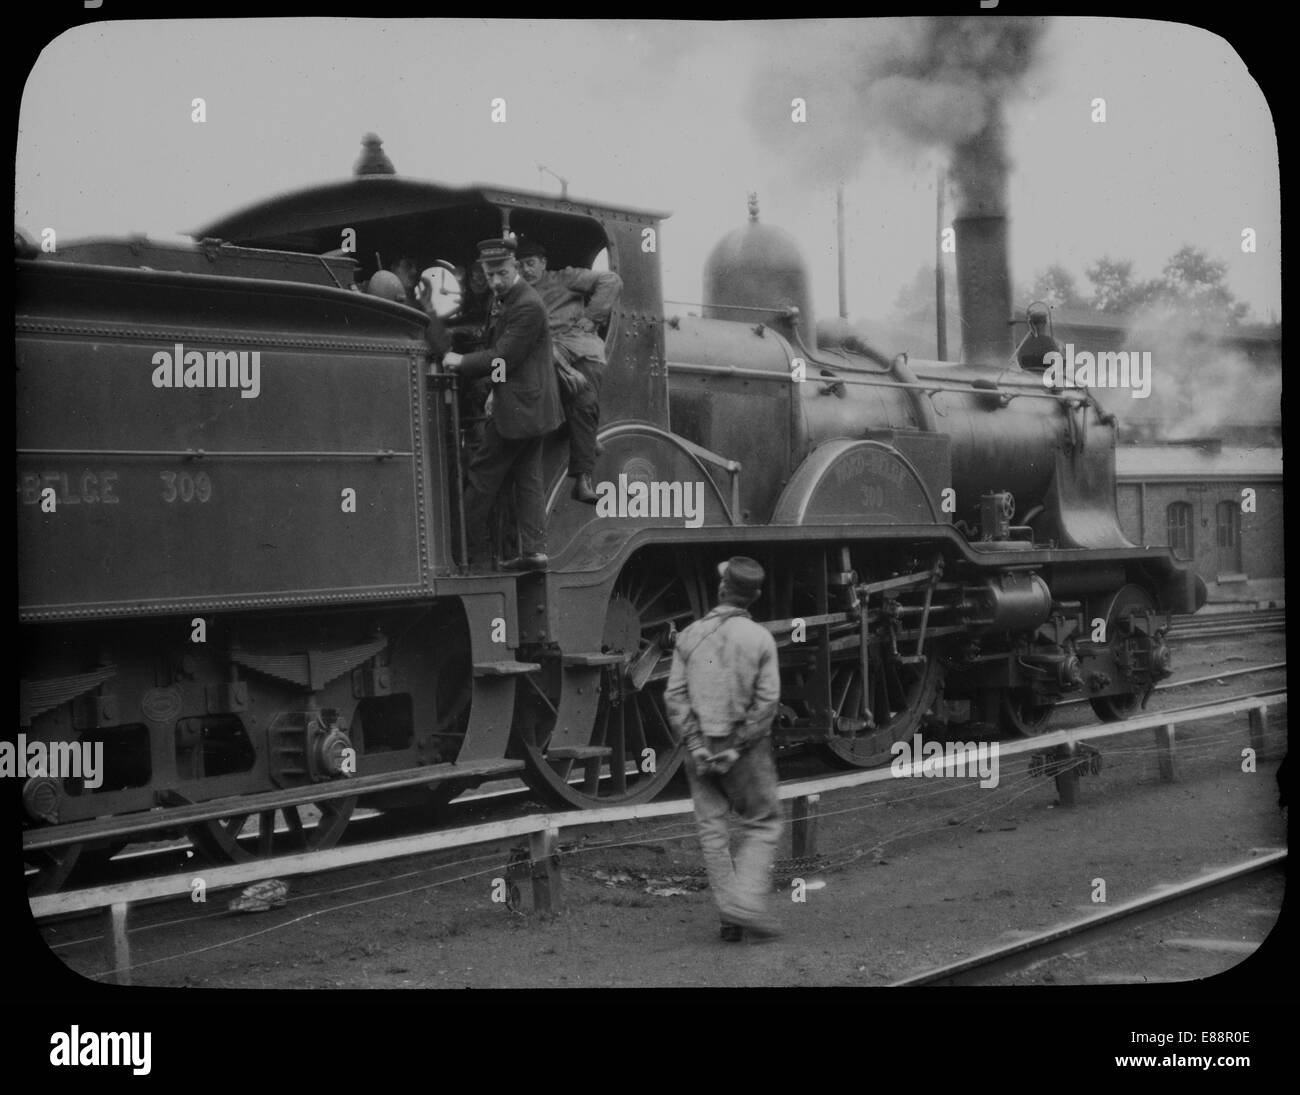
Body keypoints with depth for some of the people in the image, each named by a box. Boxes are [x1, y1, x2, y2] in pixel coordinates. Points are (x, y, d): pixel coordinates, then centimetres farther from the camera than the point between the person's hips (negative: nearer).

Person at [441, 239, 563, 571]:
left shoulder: (527, 307, -18)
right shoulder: (509, 301, 16)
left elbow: (503, 359, -21)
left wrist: (461, 362, -11)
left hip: (518, 407, -11)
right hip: (529, 407, 11)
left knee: (482, 475, -3)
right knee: (528, 479, 8)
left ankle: (469, 548, 2)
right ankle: (534, 549, 6)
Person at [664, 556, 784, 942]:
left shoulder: (690, 635, 1)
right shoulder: (760, 639, -6)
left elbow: (675, 696, -5)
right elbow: (766, 702, -13)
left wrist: (696, 745, -7)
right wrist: (737, 748, -10)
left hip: (701, 748, 3)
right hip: (747, 750, -2)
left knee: (712, 830, 9)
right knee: (762, 824, 10)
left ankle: (729, 916, 9)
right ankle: (746, 902, -5)